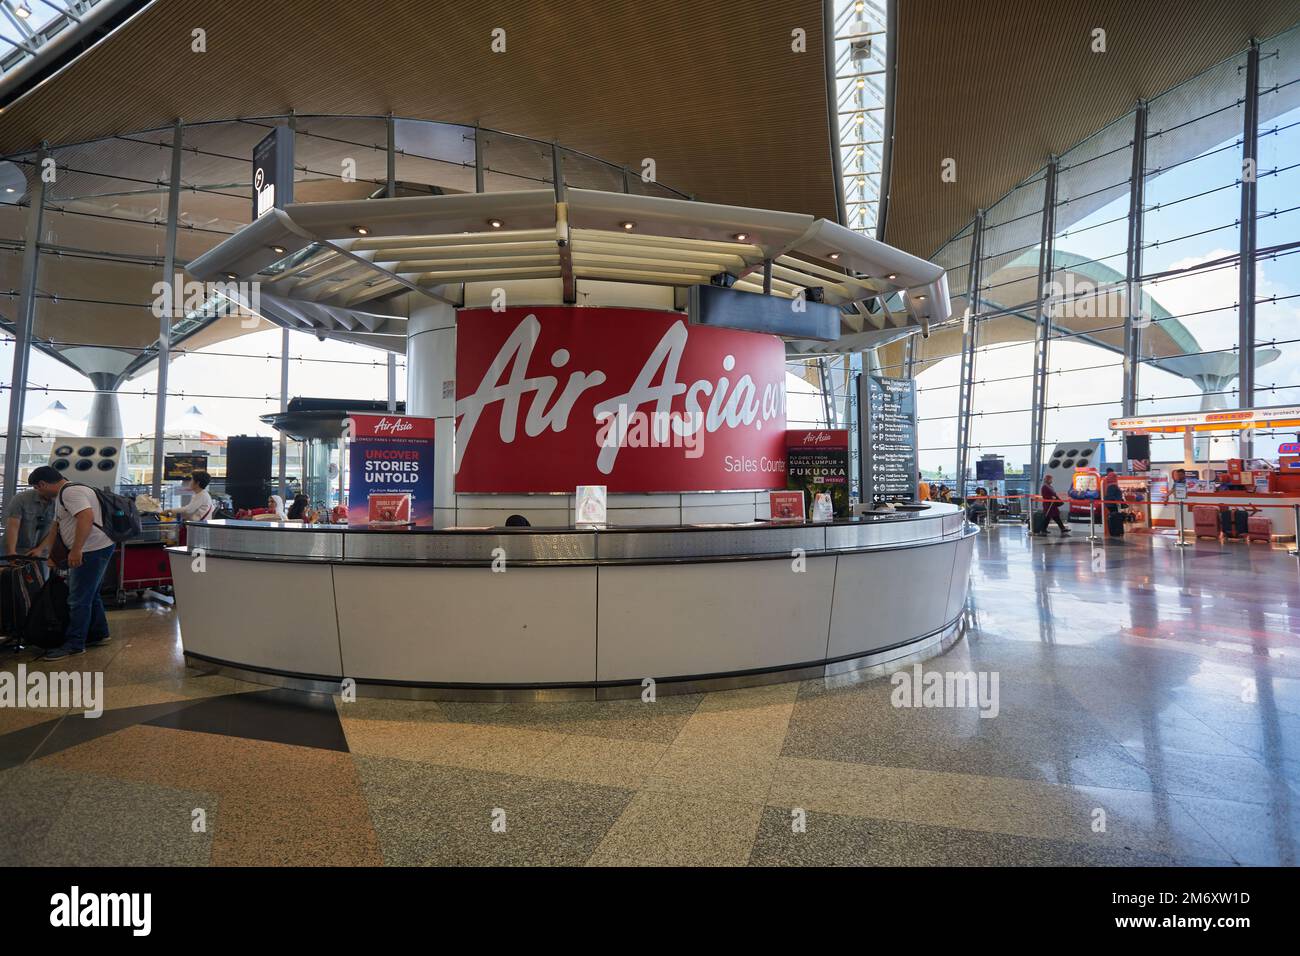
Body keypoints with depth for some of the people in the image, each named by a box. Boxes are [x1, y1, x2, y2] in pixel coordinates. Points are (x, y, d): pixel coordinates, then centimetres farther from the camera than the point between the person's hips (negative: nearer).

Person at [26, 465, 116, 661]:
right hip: (92, 550, 11)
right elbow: (56, 526, 25)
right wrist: (40, 550, 17)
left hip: (93, 550, -11)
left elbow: (87, 517, -27)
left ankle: (74, 644, 1)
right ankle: (99, 634, 29)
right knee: (90, 595, 20)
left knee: (79, 599, -5)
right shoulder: (61, 496, 22)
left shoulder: (71, 491, -14)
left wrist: (76, 549, -29)